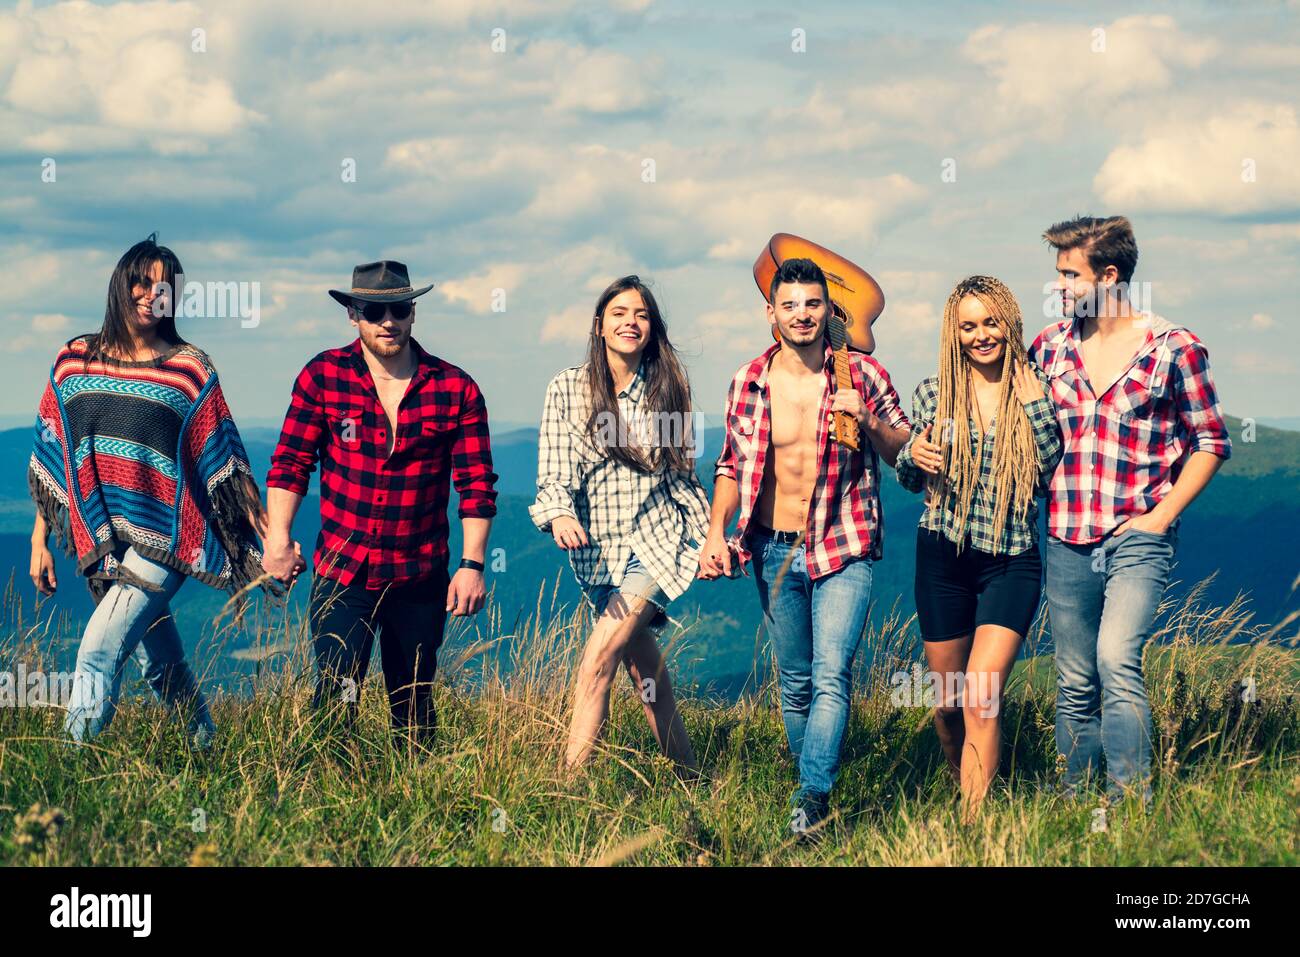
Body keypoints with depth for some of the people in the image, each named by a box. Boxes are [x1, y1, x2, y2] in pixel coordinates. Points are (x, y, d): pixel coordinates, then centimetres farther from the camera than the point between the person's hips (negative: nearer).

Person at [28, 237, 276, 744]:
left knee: (97, 655, -18)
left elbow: (222, 462, 2)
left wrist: (268, 539, 0)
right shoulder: (73, 361, 9)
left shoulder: (190, 369, 0)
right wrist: (39, 540, 12)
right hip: (100, 542, 4)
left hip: (163, 537, -4)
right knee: (160, 664, 13)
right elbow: (50, 460, 13)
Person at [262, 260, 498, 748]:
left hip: (421, 579, 1)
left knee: (413, 707, 12)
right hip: (342, 573, -1)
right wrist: (278, 538, -8)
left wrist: (472, 564, -6)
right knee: (336, 697, -11)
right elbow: (291, 461, 2)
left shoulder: (456, 389, -1)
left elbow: (477, 484, 0)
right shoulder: (323, 376, -2)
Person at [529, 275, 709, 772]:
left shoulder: (667, 386, 2)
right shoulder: (567, 388, -2)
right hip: (598, 548, 2)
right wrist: (559, 516, -26)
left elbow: (683, 472, 10)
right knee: (644, 669, 8)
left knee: (599, 660, -18)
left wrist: (708, 538, 9)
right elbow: (553, 474, -6)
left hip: (658, 541, -2)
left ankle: (570, 782, -19)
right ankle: (686, 775, 20)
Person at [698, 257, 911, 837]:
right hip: (774, 551, 3)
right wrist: (716, 533, -2)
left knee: (831, 676, -17)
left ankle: (811, 796, -21)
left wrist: (869, 420, -14)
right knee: (795, 683, 11)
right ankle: (813, 788, 24)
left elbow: (903, 451, 6)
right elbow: (732, 467, 11)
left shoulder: (862, 374, -2)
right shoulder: (748, 385, 3)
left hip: (841, 549, -3)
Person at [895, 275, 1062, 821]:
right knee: (947, 700, 10)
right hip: (943, 556, 3)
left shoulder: (1035, 391, 0)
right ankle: (962, 785, 35)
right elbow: (909, 480, 14)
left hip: (1011, 563, -2)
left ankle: (973, 823, -15)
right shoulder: (934, 393, 4)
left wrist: (1036, 405, -13)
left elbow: (1053, 473, -8)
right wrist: (913, 458, -9)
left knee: (980, 695, -17)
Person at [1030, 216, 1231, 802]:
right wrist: (1039, 500, 5)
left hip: (1138, 538, -4)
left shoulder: (1172, 348, -4)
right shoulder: (1050, 346, 8)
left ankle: (1133, 805, -17)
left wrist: (1161, 515, -6)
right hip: (1067, 540, 4)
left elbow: (1211, 442, 2)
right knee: (1074, 684, 8)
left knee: (1116, 661, -22)